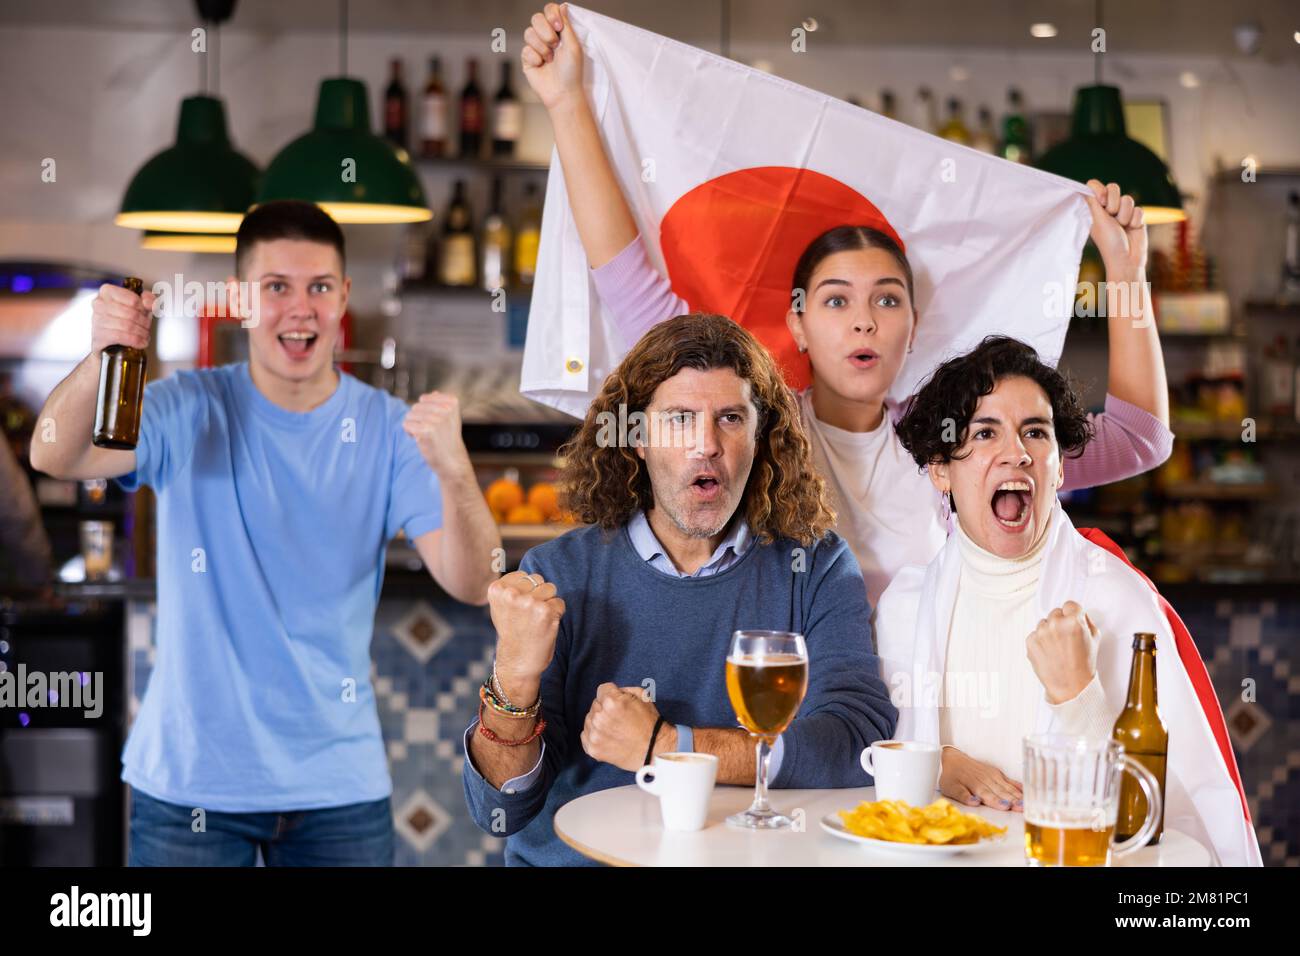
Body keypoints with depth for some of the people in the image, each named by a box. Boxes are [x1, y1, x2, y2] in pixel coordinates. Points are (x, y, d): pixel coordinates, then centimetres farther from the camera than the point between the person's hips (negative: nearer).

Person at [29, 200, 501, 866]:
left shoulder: (389, 431, -3)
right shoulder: (190, 411, -4)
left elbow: (471, 586, -13)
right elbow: (55, 457, -19)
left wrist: (454, 472, -33)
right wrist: (101, 359, -39)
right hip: (187, 779, -1)